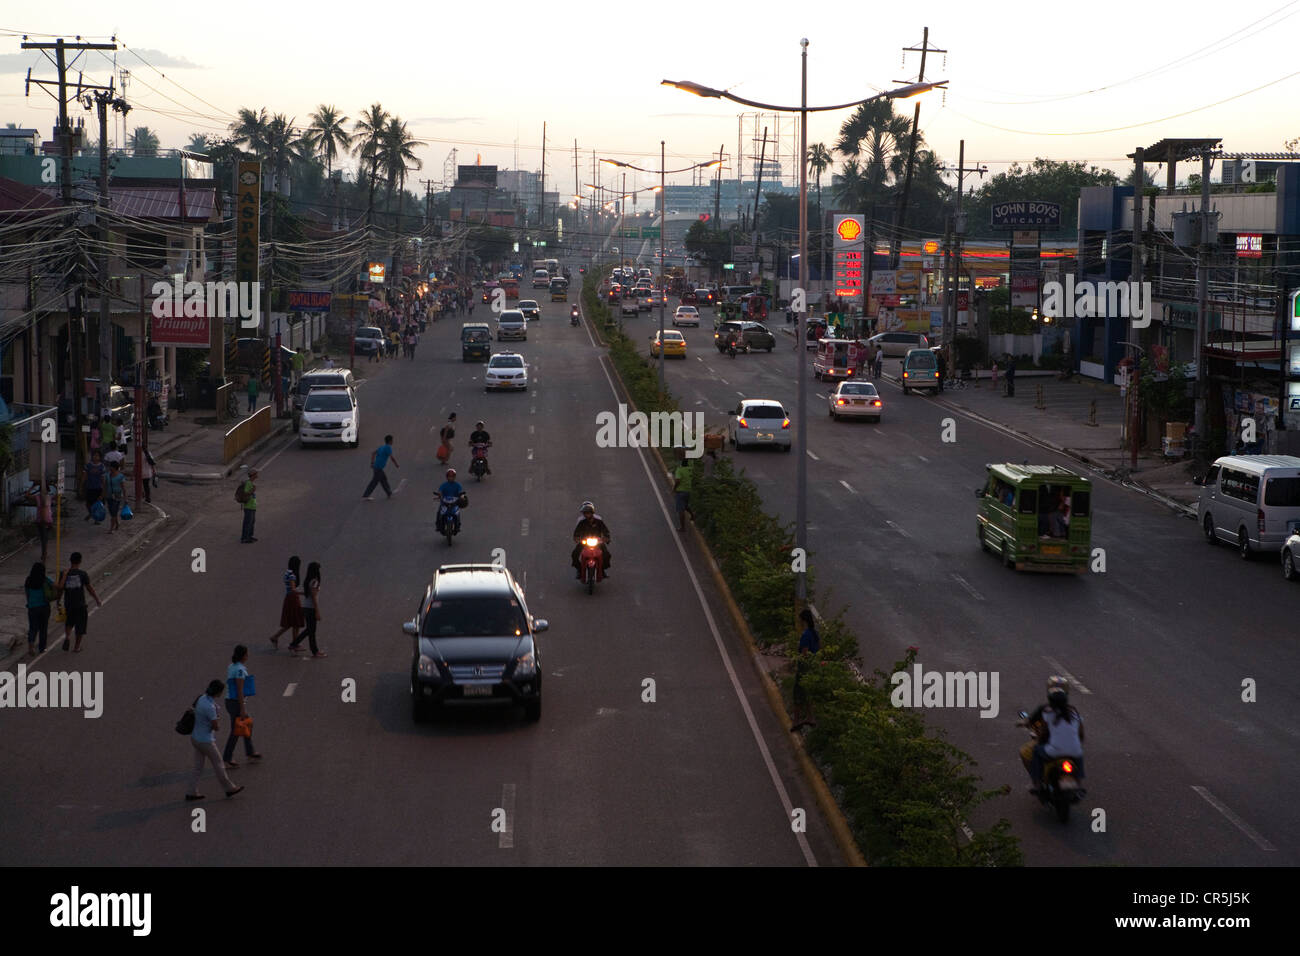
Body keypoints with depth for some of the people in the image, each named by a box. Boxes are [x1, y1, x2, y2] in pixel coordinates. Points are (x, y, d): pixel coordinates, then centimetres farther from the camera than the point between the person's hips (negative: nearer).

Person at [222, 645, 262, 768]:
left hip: (230, 701, 9)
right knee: (235, 732, 0)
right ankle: (226, 760, 5)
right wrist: (242, 709, -20)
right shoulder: (240, 670, -21)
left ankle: (250, 752, 37)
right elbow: (240, 690, -22)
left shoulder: (231, 667, 7)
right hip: (238, 703, -9)